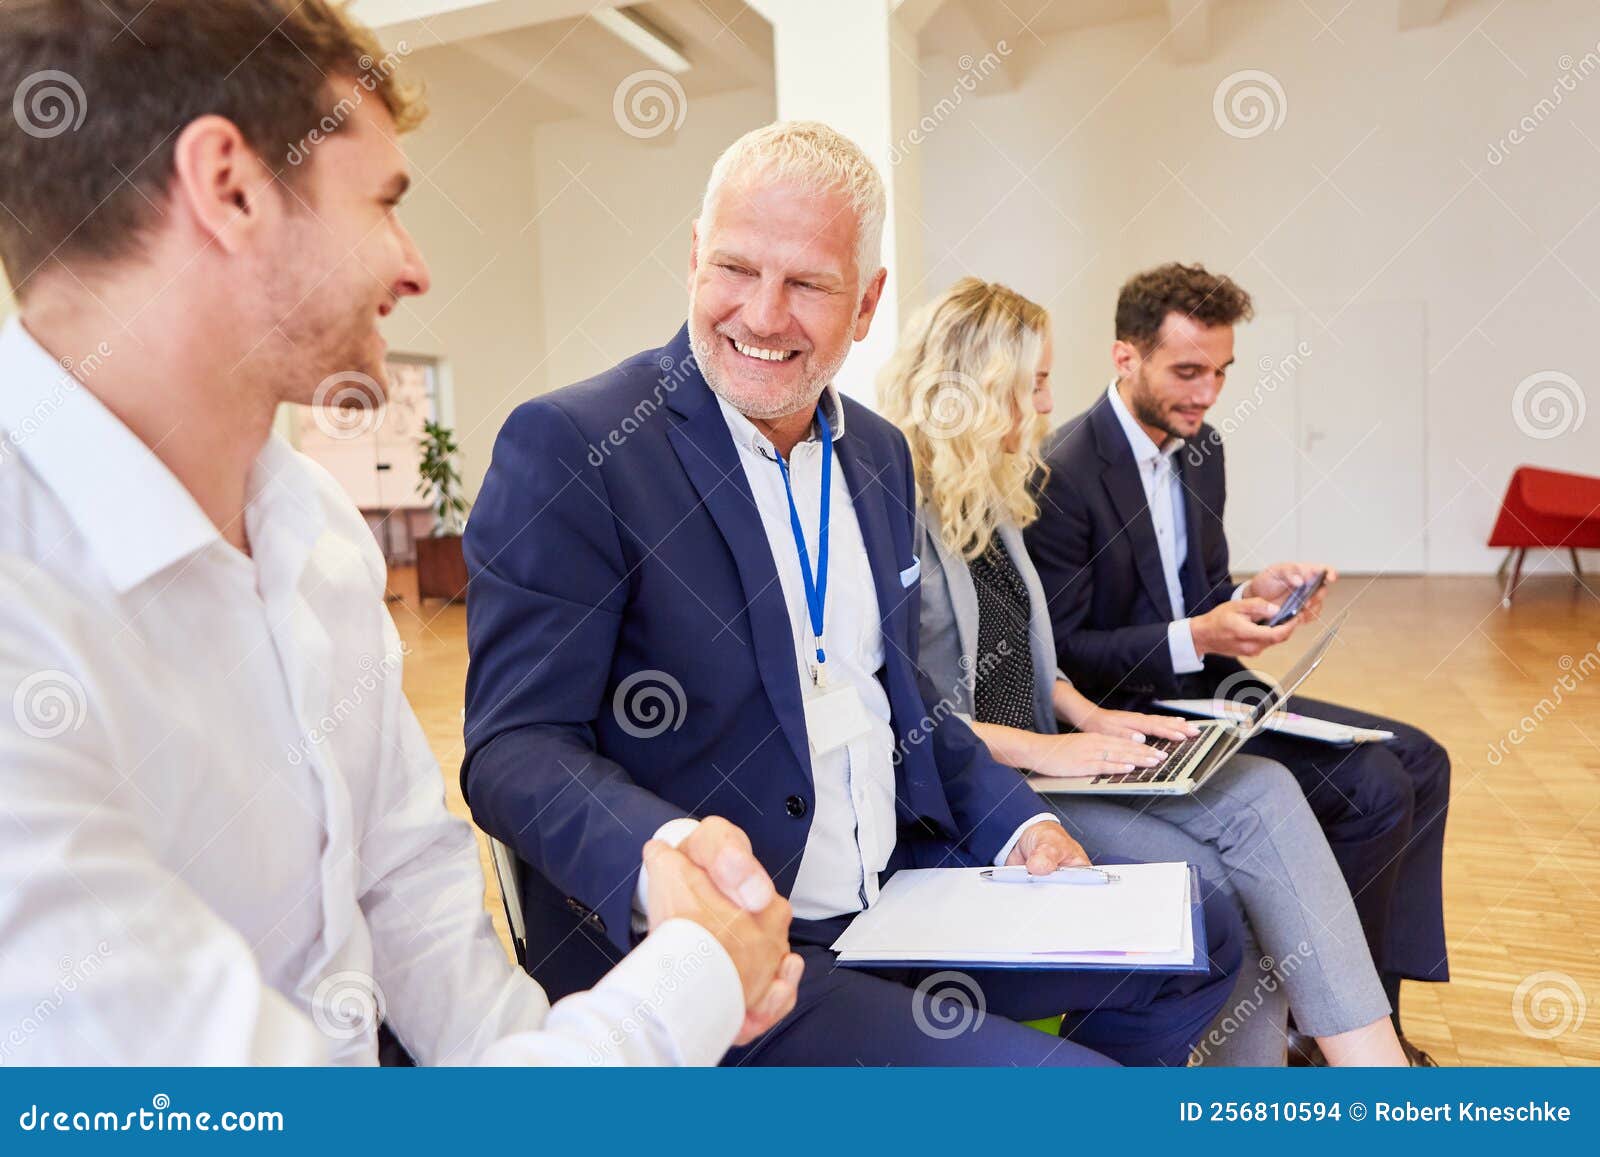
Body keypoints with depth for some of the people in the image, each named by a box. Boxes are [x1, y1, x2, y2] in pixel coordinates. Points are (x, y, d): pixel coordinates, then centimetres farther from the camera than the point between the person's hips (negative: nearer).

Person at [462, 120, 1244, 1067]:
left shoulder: (880, 453, 9)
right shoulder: (568, 447, -13)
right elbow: (514, 745, -17)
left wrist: (1022, 826, 2)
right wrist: (664, 849, -37)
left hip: (901, 888, 7)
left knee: (1200, 941, 12)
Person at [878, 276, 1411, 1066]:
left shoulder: (990, 494, 13)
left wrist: (1087, 716, 3)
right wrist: (1039, 749, -19)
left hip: (1037, 755, 8)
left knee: (1262, 792, -14)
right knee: (1210, 883, -20)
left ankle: (1371, 1058, -11)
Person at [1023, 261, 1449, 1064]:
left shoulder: (1201, 447, 8)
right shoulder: (1064, 474, -19)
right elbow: (1062, 654, -17)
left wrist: (1254, 595, -6)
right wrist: (1193, 638, -25)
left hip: (1202, 686, 9)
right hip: (1131, 713, -9)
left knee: (1419, 763, 4)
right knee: (1374, 788, -17)